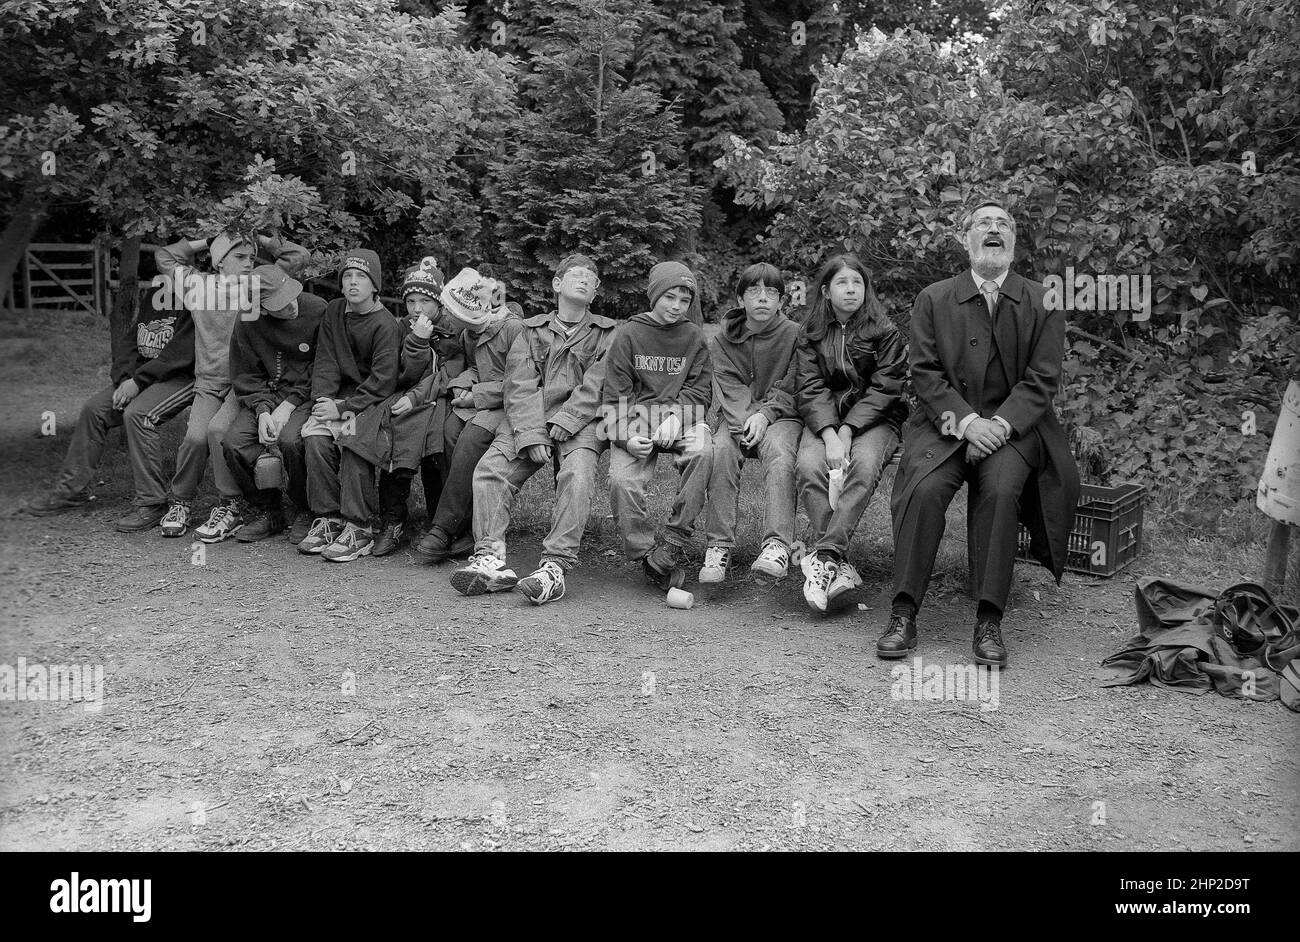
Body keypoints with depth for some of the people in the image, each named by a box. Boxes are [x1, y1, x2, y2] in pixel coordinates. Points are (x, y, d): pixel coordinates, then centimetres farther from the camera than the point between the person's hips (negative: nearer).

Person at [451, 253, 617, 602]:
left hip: (581, 422, -2)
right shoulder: (532, 330, 19)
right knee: (489, 469, -21)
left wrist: (563, 422, -17)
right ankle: (490, 558, -24)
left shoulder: (608, 333, 15)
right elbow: (520, 386, 5)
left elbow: (596, 386, -1)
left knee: (577, 475, -31)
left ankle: (555, 566, -35)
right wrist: (531, 434, -12)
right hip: (528, 419, 3)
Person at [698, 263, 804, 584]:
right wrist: (745, 419, -22)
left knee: (779, 454, -34)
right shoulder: (723, 338, 7)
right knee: (720, 452, -29)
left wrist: (764, 415, -18)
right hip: (738, 415, 2)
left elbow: (789, 389, -2)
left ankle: (777, 544, -40)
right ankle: (719, 545, -28)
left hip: (781, 415, -1)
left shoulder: (794, 334, 2)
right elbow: (730, 388, -4)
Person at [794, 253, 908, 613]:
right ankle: (839, 566, -33)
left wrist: (848, 431, -18)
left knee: (863, 465, -35)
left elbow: (883, 389, -5)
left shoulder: (886, 333, 4)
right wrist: (829, 434, -18)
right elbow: (811, 389, -1)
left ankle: (824, 555, -37)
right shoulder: (812, 334, 10)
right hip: (824, 420, 2)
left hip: (874, 420, -2)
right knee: (809, 465, -30)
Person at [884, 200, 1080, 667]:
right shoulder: (933, 299, 7)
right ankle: (903, 614, -20)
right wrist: (966, 421, -15)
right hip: (947, 422, 1)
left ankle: (989, 622, -23)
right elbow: (924, 372, 1)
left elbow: (1041, 380, 0)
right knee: (924, 489, -27)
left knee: (1001, 490, -30)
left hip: (1013, 425, 0)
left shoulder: (1042, 303, 7)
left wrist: (999, 425, -16)